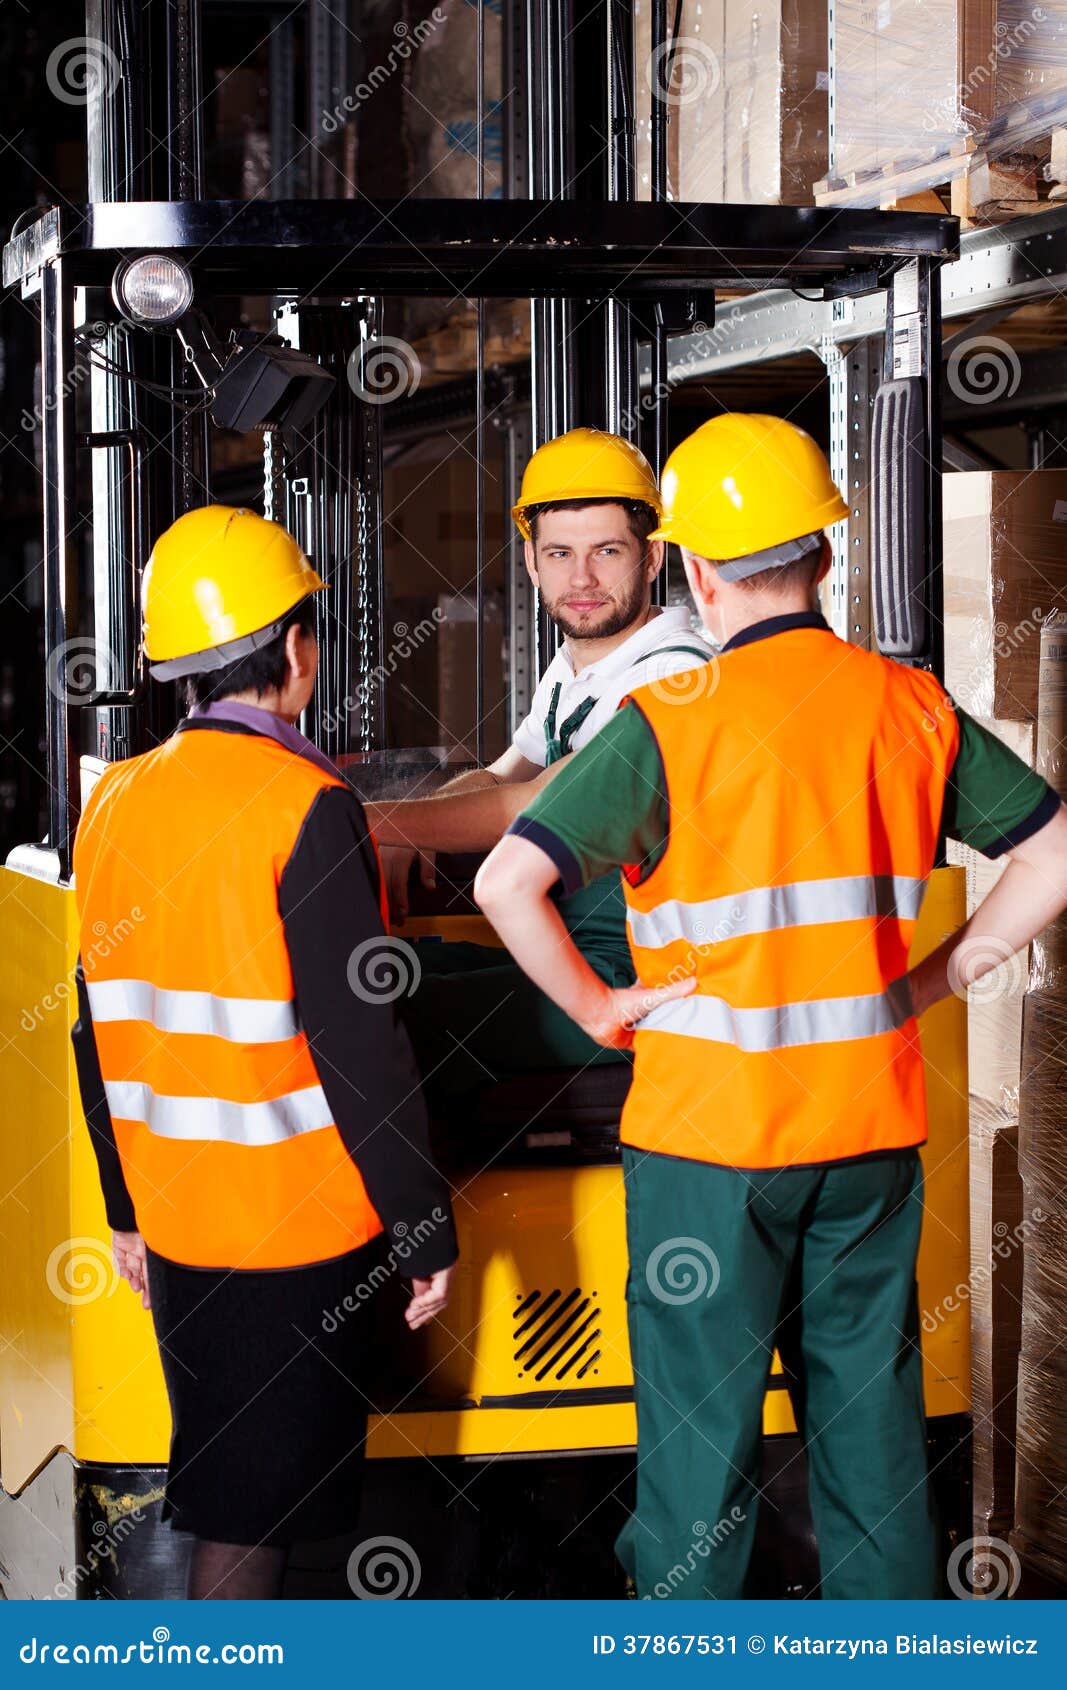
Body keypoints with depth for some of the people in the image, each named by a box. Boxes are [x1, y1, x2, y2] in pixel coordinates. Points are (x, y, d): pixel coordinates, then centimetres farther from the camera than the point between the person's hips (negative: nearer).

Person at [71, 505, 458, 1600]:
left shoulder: (115, 802, 4)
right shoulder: (305, 809, -17)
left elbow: (100, 1027, 10)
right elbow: (358, 1045, -20)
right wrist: (425, 1229, -12)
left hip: (176, 1216, 7)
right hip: (295, 1221, -7)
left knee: (221, 1487, 21)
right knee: (250, 1517, 3)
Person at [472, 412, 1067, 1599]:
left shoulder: (666, 730, -14)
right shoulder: (911, 708, 0)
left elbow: (507, 884, -22)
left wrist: (597, 1007, -9)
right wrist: (938, 977, 5)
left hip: (709, 1131, -4)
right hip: (873, 1124, 4)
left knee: (700, 1421, 8)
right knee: (870, 1407, 16)